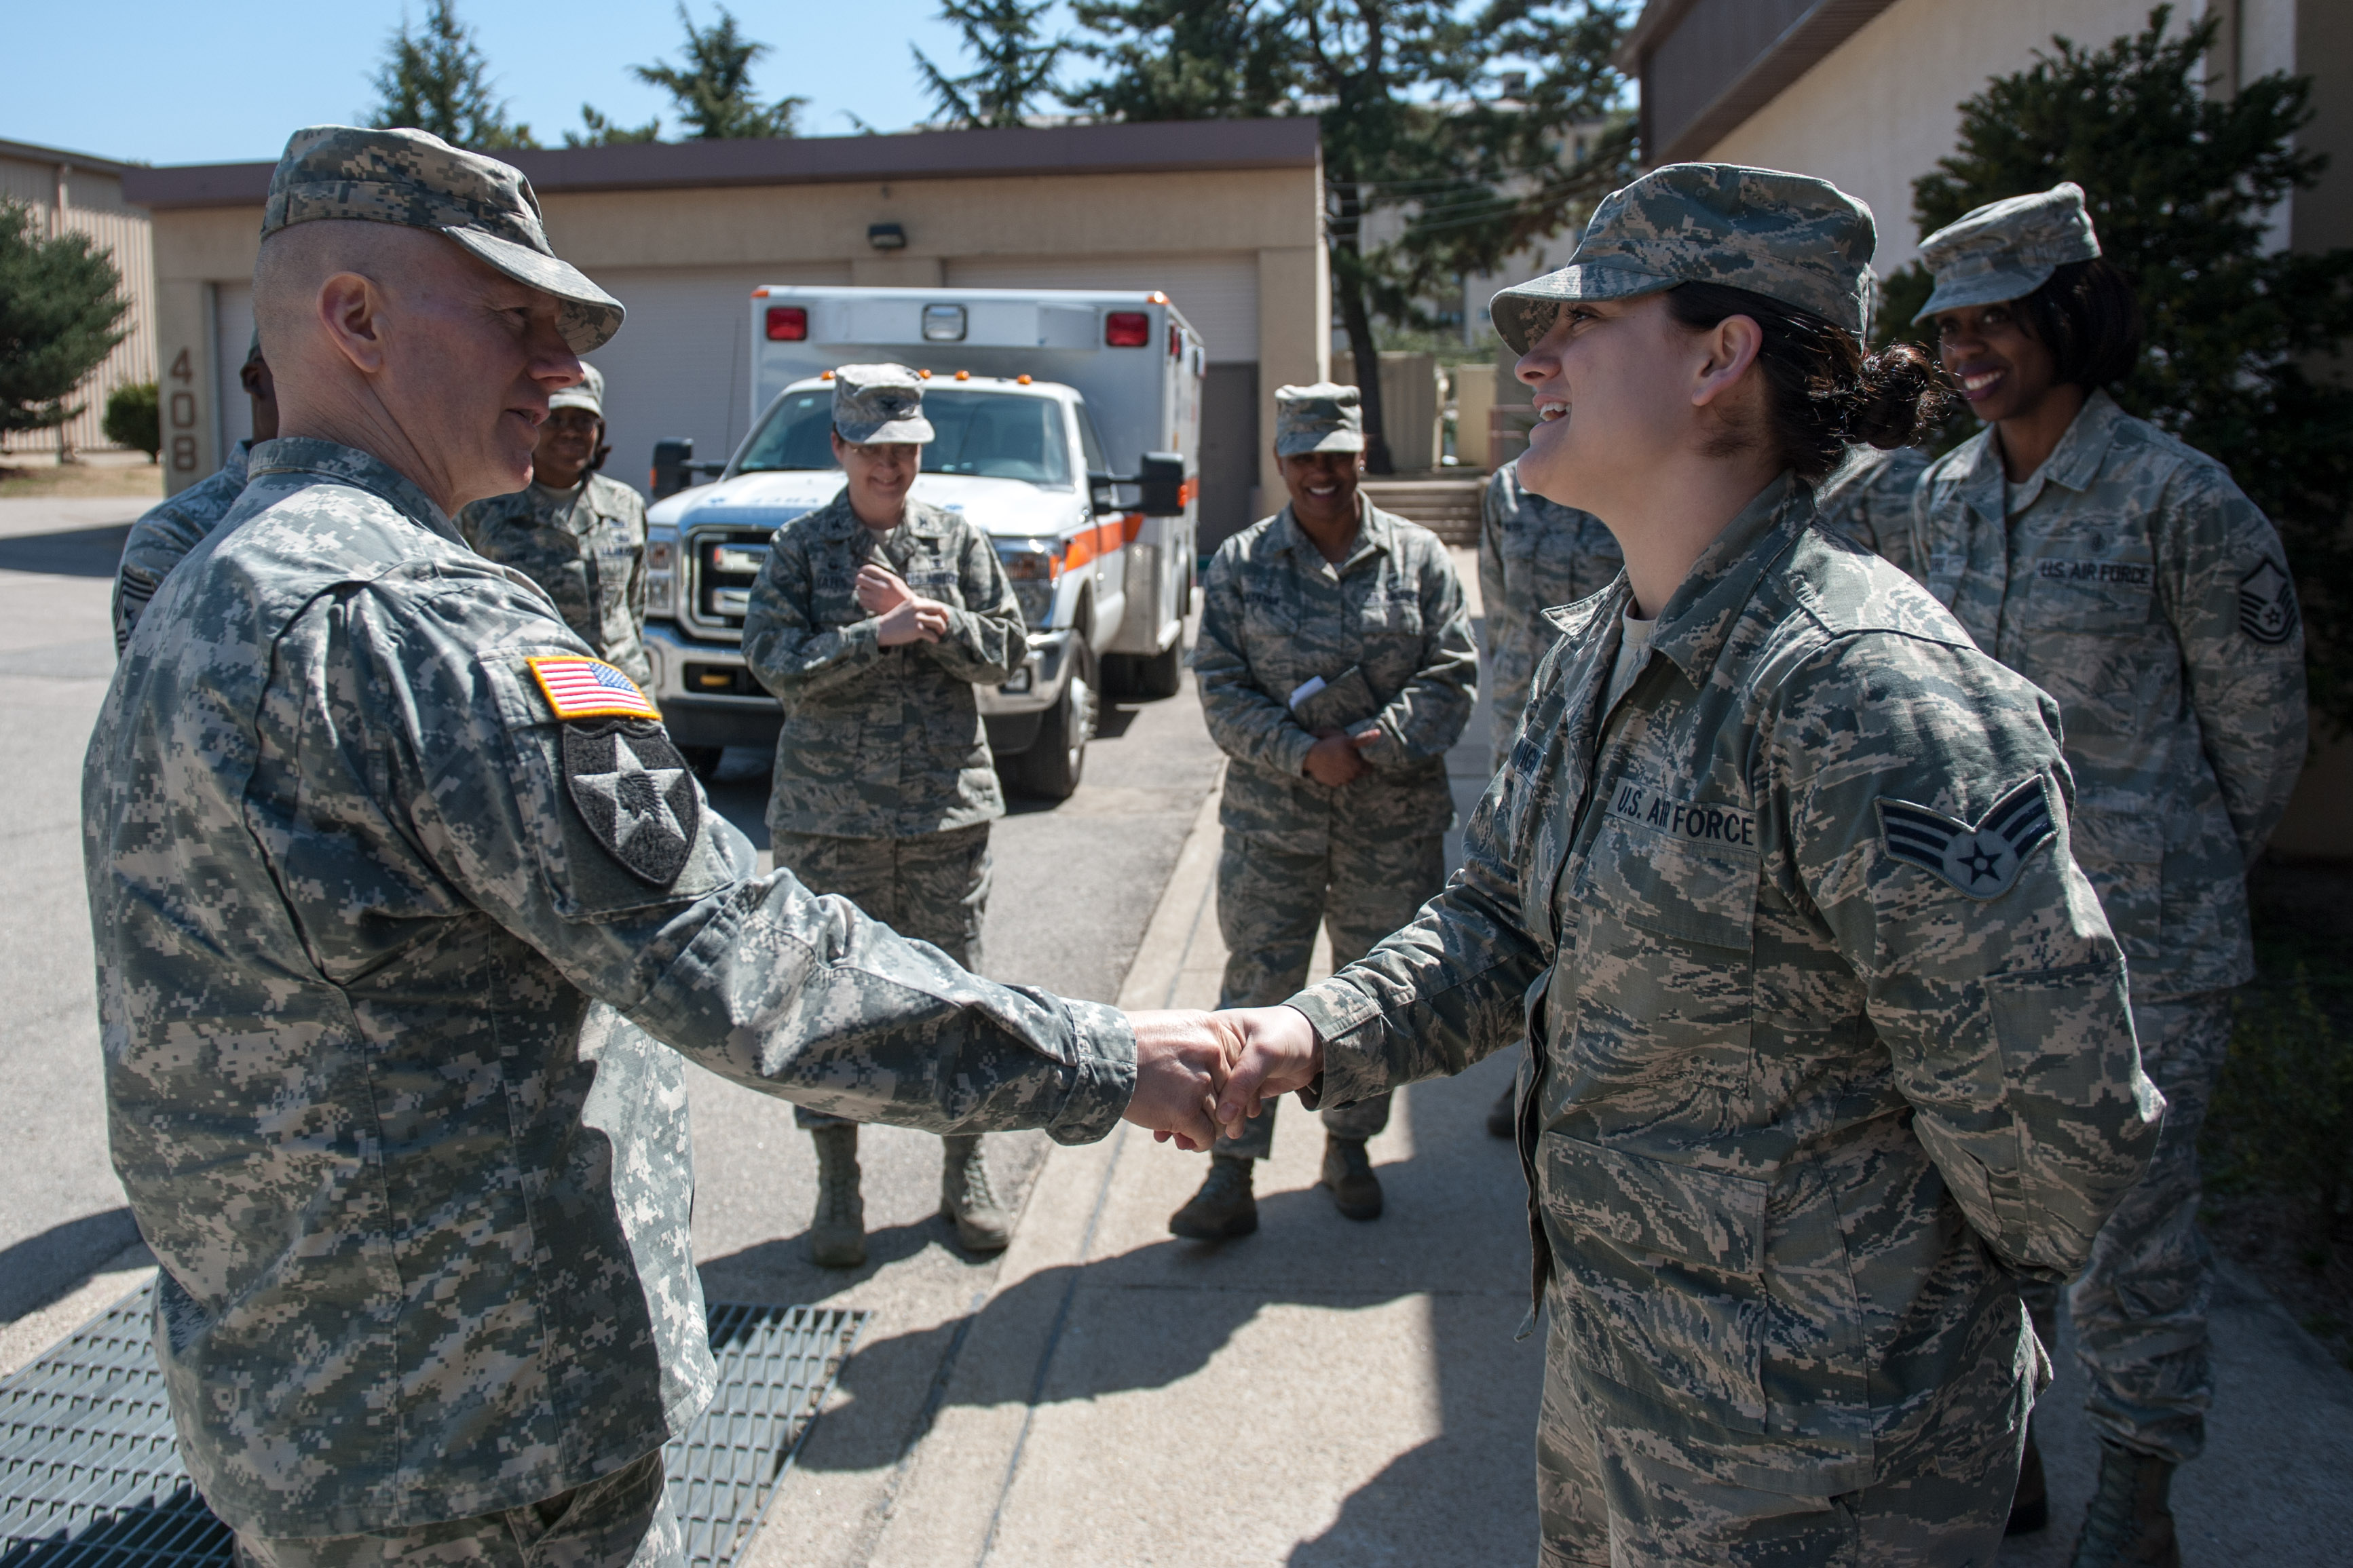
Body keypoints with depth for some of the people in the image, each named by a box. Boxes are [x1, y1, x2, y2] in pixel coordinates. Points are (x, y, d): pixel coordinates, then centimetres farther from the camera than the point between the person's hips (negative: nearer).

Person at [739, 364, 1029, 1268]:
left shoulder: (958, 540, 8)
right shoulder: (801, 547, 3)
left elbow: (1007, 650, 2)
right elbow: (775, 662, -8)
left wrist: (926, 617, -12)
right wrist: (882, 634, -16)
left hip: (948, 806, 1)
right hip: (829, 811, -1)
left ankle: (965, 1174, 22)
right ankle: (837, 1187, 18)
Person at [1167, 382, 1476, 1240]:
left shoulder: (1417, 556, 3)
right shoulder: (1241, 563, 2)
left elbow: (1452, 672, -1)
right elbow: (1220, 686, -2)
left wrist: (1376, 743, -16)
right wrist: (1304, 753, -15)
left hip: (1395, 821, 1)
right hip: (1271, 820, -1)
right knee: (1255, 990, 0)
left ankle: (1349, 1145, 32)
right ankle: (1231, 1173, 9)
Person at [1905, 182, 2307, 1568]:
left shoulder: (2179, 499, -11)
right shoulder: (1945, 496, 5)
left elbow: (2261, 722, -2)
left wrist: (2183, 883, 8)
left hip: (2137, 931, -6)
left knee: (2128, 1217, 4)